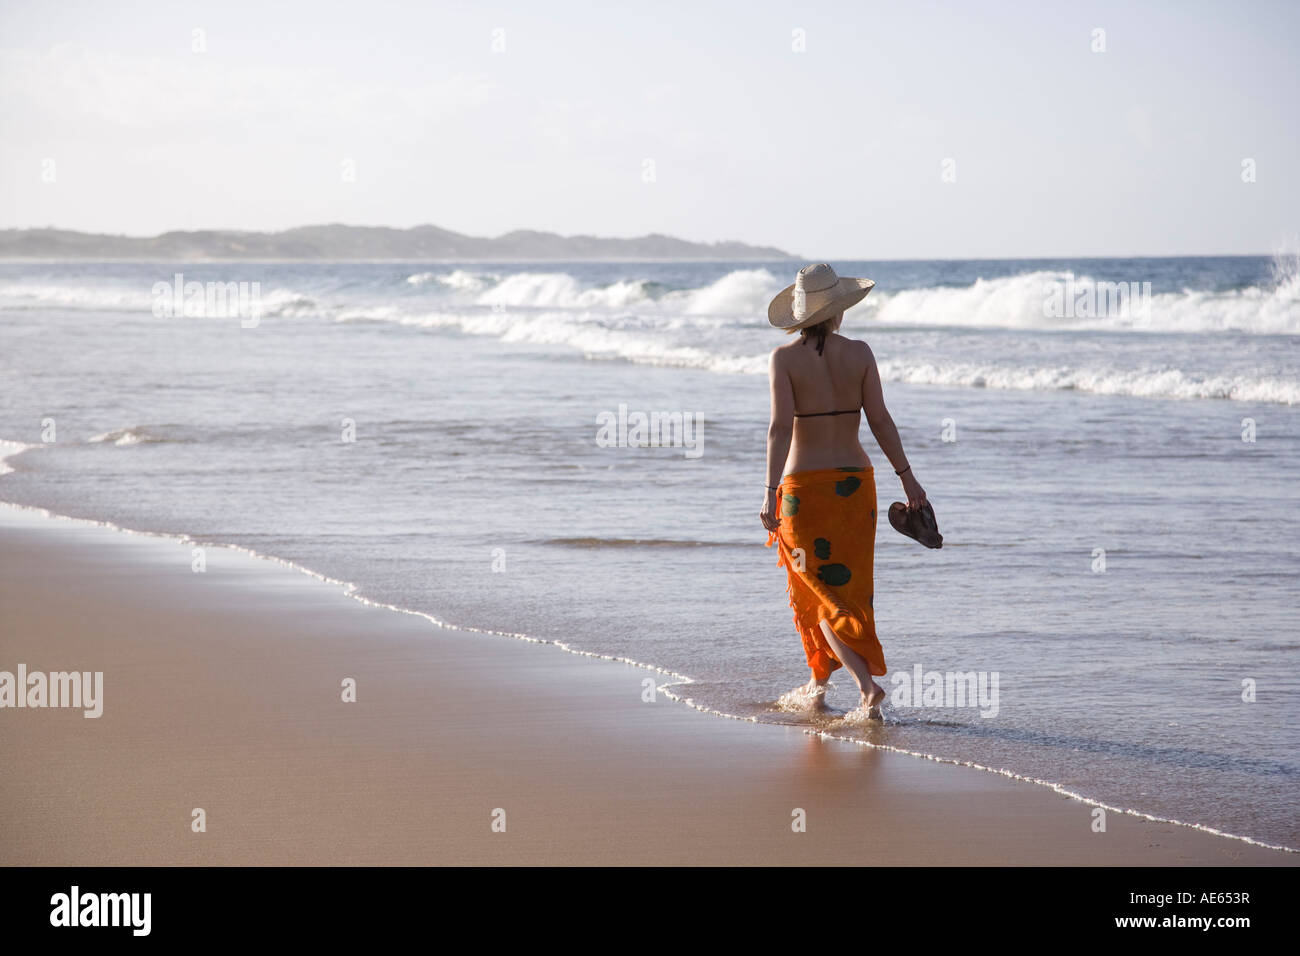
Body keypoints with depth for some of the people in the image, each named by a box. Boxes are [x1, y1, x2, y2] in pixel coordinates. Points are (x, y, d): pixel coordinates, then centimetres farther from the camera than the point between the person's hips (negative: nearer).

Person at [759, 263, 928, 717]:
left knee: (824, 590, 2)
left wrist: (771, 491, -18)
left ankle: (868, 683, -15)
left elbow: (780, 427, -18)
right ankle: (818, 685, 24)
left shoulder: (784, 357, -11)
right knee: (846, 583, 17)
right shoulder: (859, 353, -4)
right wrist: (906, 476, 4)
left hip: (803, 487, -3)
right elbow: (880, 420, -4)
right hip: (854, 481, 3)